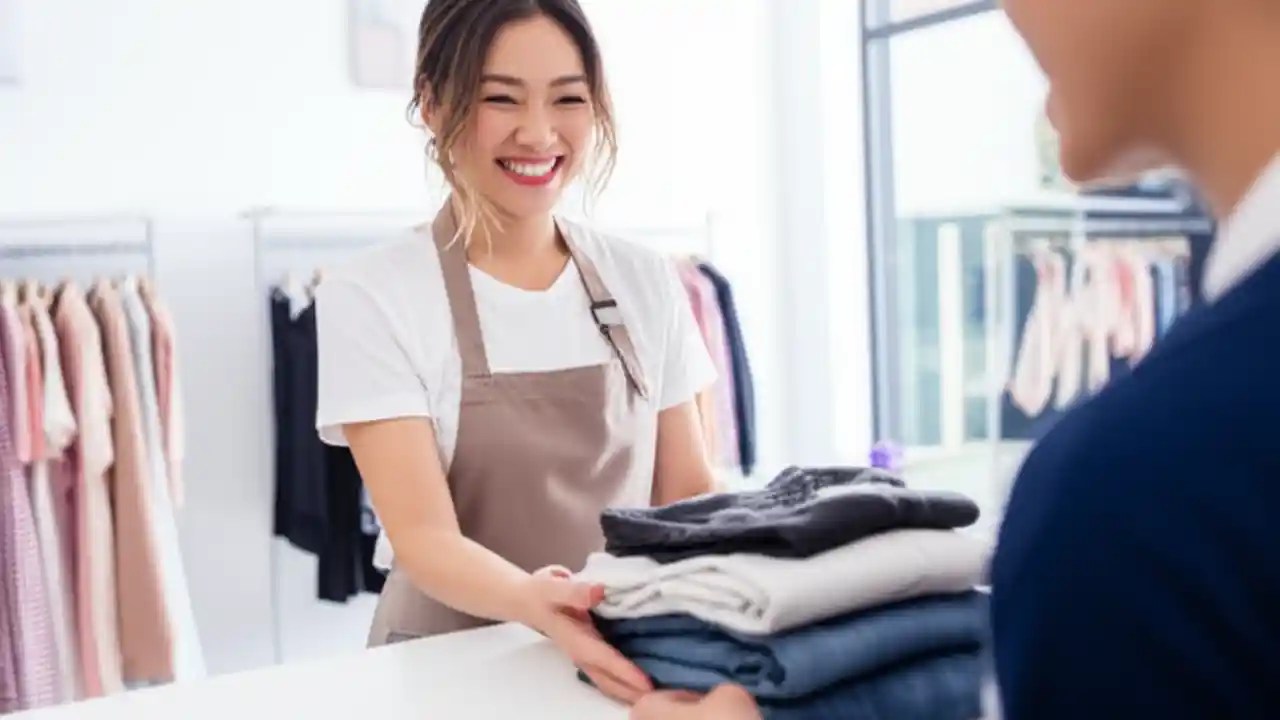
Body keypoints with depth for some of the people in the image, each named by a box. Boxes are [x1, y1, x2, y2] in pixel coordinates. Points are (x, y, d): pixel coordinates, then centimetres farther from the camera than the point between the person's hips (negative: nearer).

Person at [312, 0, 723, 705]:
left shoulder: (647, 281, 3)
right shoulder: (370, 295, -8)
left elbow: (688, 489, 6)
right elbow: (422, 534, -15)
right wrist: (532, 602, -34)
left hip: (628, 659, 2)